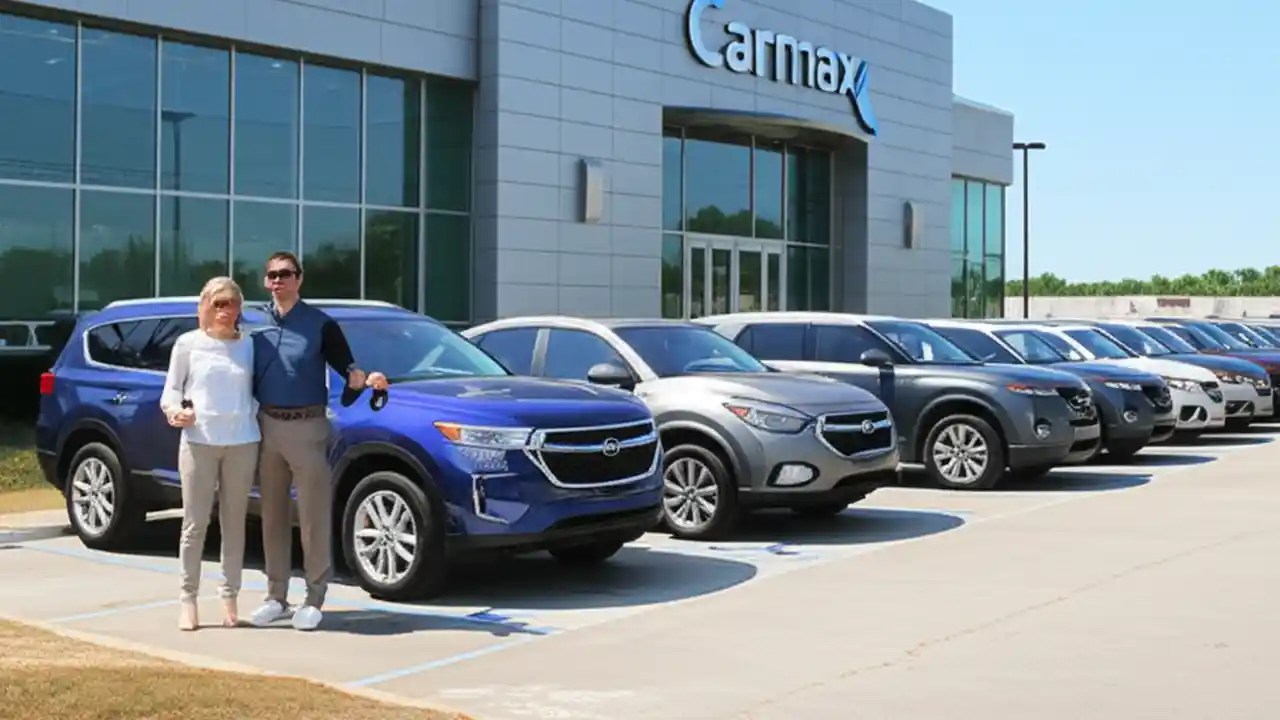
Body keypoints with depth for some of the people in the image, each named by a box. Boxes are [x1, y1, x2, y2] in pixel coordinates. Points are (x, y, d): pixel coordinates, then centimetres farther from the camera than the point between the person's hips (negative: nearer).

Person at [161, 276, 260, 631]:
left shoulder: (249, 345, 10)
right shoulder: (189, 343, 5)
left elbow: (256, 391, 13)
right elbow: (171, 389, 6)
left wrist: (254, 416, -6)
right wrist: (174, 411, -13)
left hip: (242, 441, 2)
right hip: (199, 441, -2)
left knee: (234, 523, 6)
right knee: (195, 523, -1)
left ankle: (229, 597, 13)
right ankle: (189, 600, 6)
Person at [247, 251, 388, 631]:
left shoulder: (320, 324, -3)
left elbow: (347, 369, -6)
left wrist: (367, 380, -27)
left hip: (307, 427, -4)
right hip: (267, 426, 4)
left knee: (314, 516, -2)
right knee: (273, 515, 11)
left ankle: (314, 599, 6)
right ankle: (275, 596, 20)